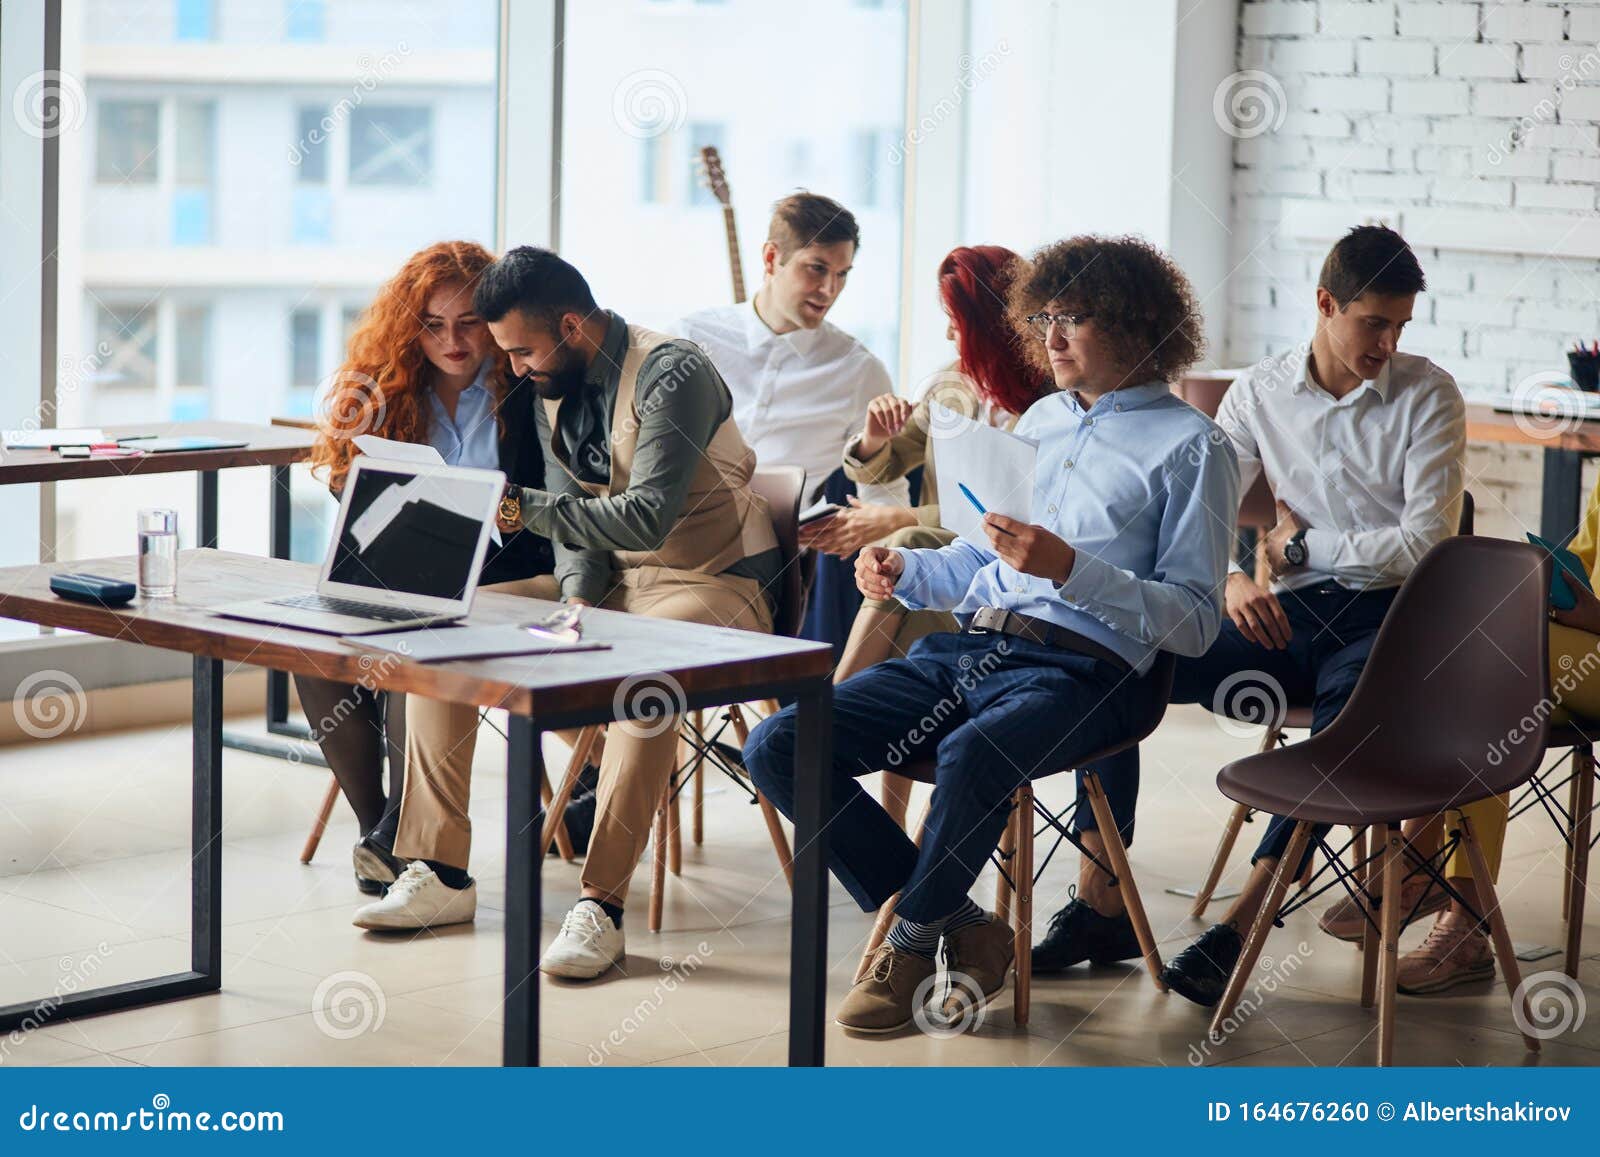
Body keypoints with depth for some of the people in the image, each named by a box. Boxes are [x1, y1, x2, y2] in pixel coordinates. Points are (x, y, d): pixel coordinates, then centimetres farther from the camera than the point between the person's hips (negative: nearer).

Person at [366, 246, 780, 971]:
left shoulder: (671, 374, -18)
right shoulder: (551, 389, 7)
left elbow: (648, 518, -28)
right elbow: (575, 521, 5)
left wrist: (525, 507, -31)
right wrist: (577, 598, -14)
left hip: (706, 581, -8)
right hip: (603, 580, 8)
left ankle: (602, 905, -35)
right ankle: (437, 866, -3)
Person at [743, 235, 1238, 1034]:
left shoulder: (1190, 446, 2)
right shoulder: (1040, 419, 25)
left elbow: (1194, 622, -6)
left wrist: (1069, 569, -18)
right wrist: (905, 573, 11)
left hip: (1079, 669, -7)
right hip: (965, 647, 7)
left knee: (970, 757, -40)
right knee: (777, 748, -13)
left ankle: (913, 943, -13)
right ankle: (957, 928, -8)